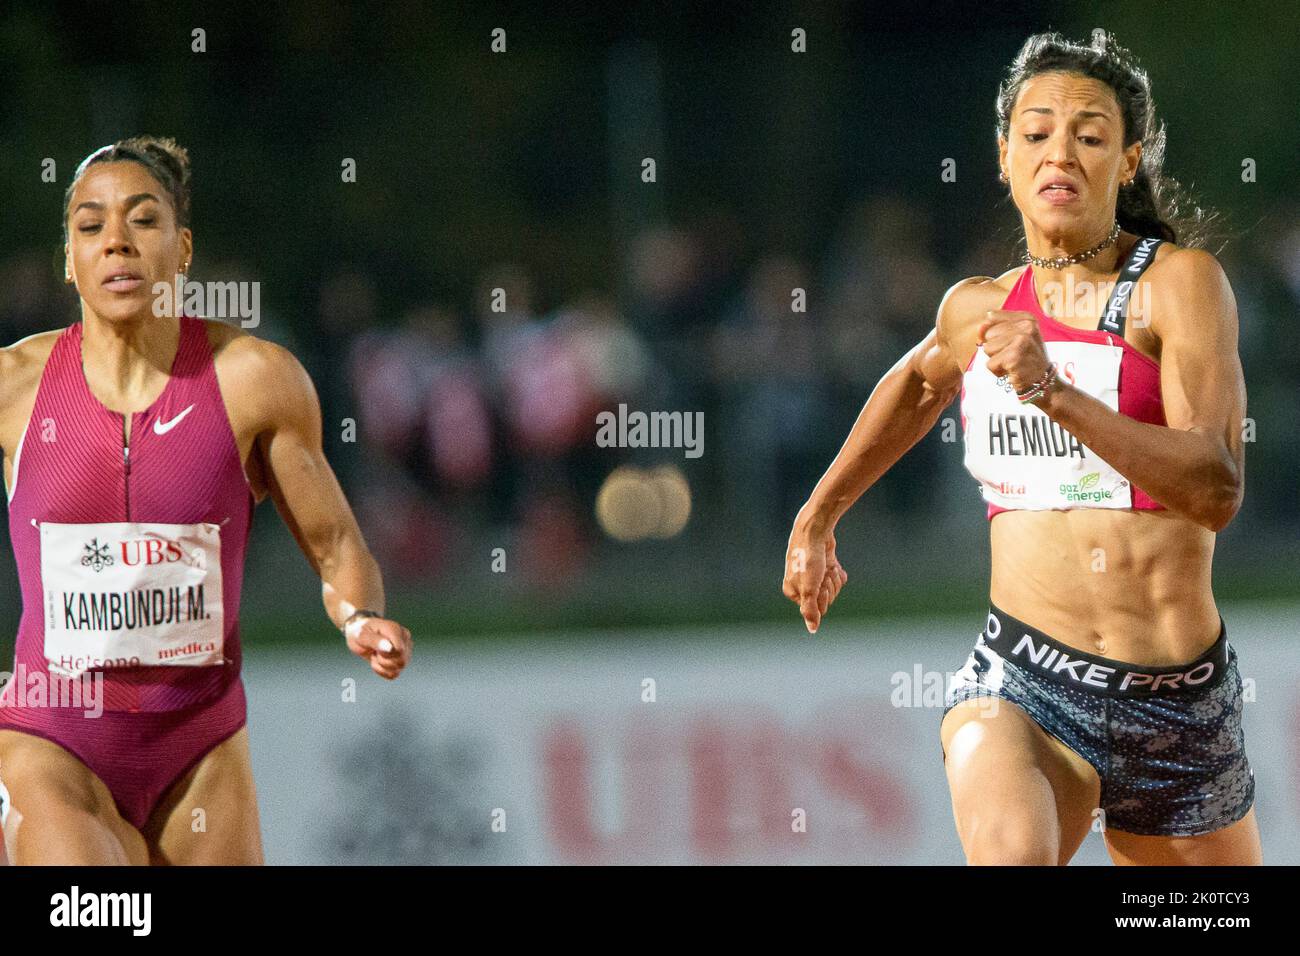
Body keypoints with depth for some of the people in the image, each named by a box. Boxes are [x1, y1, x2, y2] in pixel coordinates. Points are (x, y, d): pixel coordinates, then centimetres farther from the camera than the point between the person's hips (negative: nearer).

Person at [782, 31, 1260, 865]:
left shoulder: (1180, 282, -4)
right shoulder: (980, 309, 10)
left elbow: (1216, 491, -16)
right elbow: (919, 382, 36)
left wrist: (1055, 393, -25)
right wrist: (818, 517, 42)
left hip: (1181, 706, -1)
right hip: (1019, 686, 1)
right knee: (1011, 852, -32)